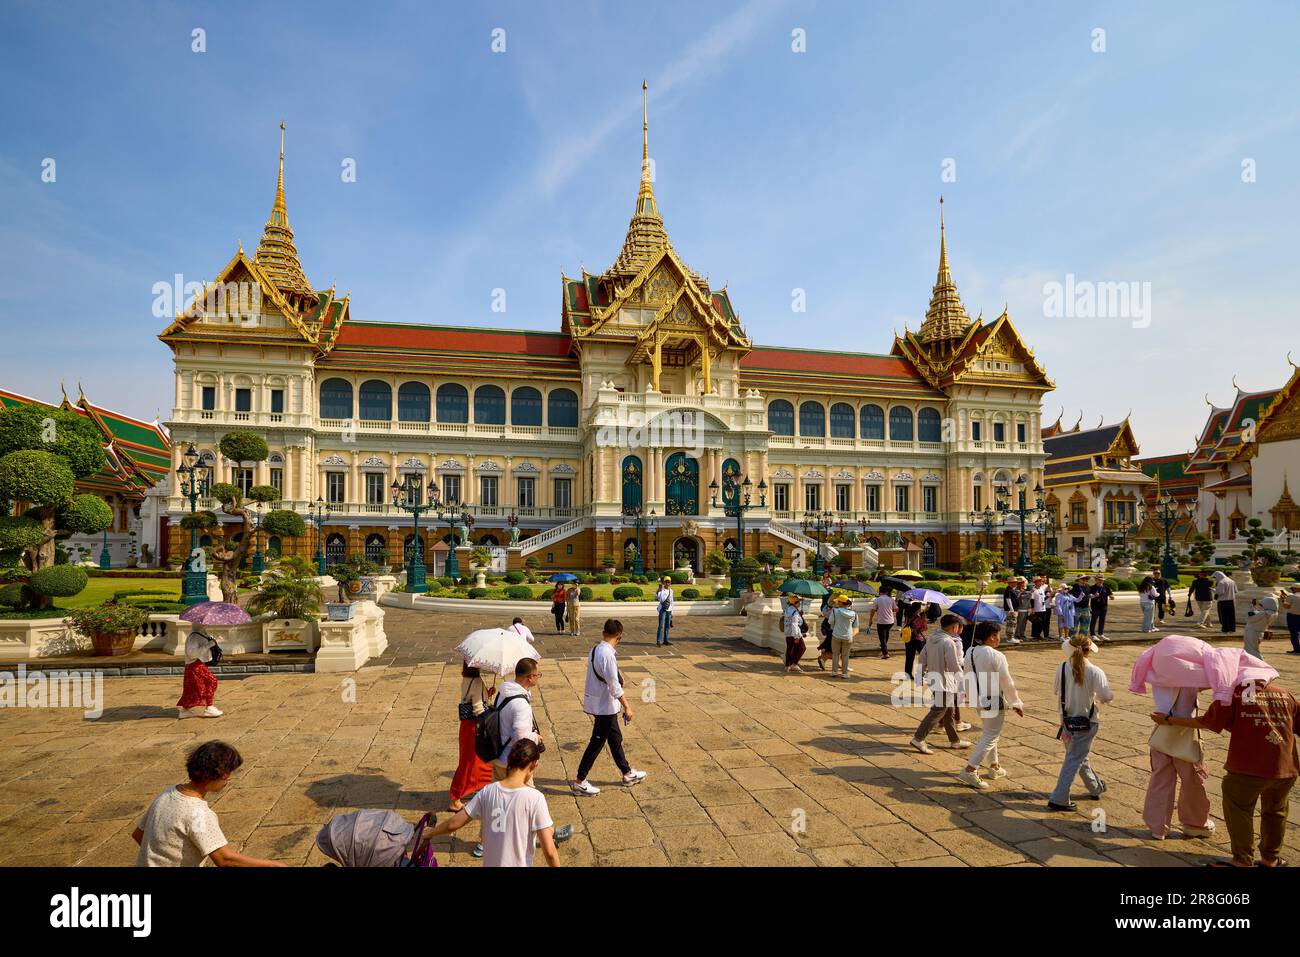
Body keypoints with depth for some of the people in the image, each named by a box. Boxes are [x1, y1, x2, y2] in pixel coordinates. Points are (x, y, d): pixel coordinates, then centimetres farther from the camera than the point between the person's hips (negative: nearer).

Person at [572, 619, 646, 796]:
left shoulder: (596, 650, 2)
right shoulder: (608, 654, -25)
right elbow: (614, 685, -25)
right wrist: (627, 707, -19)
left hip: (599, 702, 9)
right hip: (605, 705, -9)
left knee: (615, 738, 19)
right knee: (597, 742, 3)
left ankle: (627, 773, 33)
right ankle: (580, 781, 13)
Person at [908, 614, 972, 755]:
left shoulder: (930, 639, 6)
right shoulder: (949, 642, -19)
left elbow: (922, 658, 10)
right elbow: (954, 665, -19)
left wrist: (921, 675, 18)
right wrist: (963, 677, -2)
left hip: (933, 679, 9)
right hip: (945, 683, -9)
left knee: (948, 712, 20)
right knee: (937, 712, -3)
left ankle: (955, 740, 32)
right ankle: (918, 739, -4)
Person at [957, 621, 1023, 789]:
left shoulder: (970, 653, -1)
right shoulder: (997, 656, -22)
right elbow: (1007, 683, -15)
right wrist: (1016, 703, -3)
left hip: (978, 699, 7)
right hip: (994, 701, -7)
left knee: (989, 733, 24)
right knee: (991, 736, 1)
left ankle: (994, 766, 37)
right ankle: (969, 770, -6)